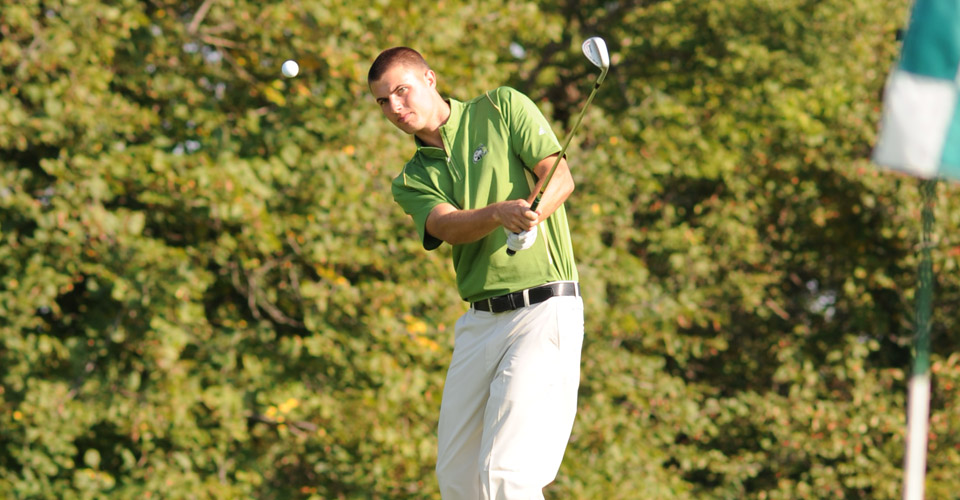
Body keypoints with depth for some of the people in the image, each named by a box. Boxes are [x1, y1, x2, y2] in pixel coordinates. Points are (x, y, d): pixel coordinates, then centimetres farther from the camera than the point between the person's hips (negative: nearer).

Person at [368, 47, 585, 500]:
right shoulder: (412, 181, 12)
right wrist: (502, 212, -30)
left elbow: (560, 177, -6)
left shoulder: (503, 108, 3)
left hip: (545, 310, -6)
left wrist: (531, 215, -28)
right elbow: (449, 226, -9)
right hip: (479, 322, 6)